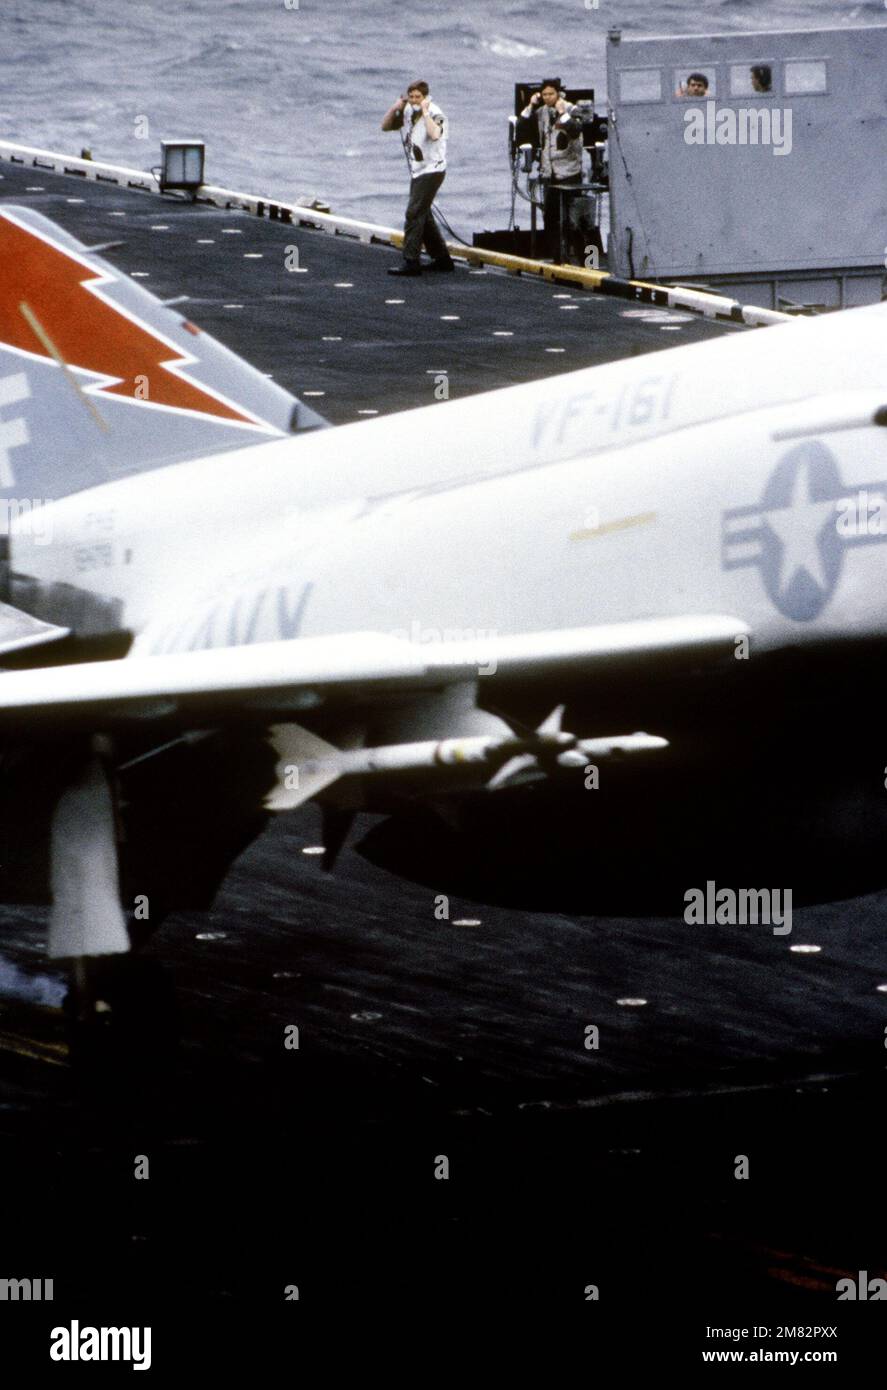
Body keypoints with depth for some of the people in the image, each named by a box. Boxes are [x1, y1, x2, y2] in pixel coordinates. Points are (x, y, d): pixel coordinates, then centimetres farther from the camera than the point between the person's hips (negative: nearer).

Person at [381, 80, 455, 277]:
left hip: (432, 170, -9)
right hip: (417, 172, 9)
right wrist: (395, 108, -3)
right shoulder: (407, 112, 7)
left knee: (414, 214, -15)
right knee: (424, 216, 15)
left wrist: (425, 112, -29)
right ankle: (442, 258, 25)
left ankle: (411, 262, -16)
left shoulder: (435, 114, -16)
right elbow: (385, 126, 13)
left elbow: (434, 134, -37)